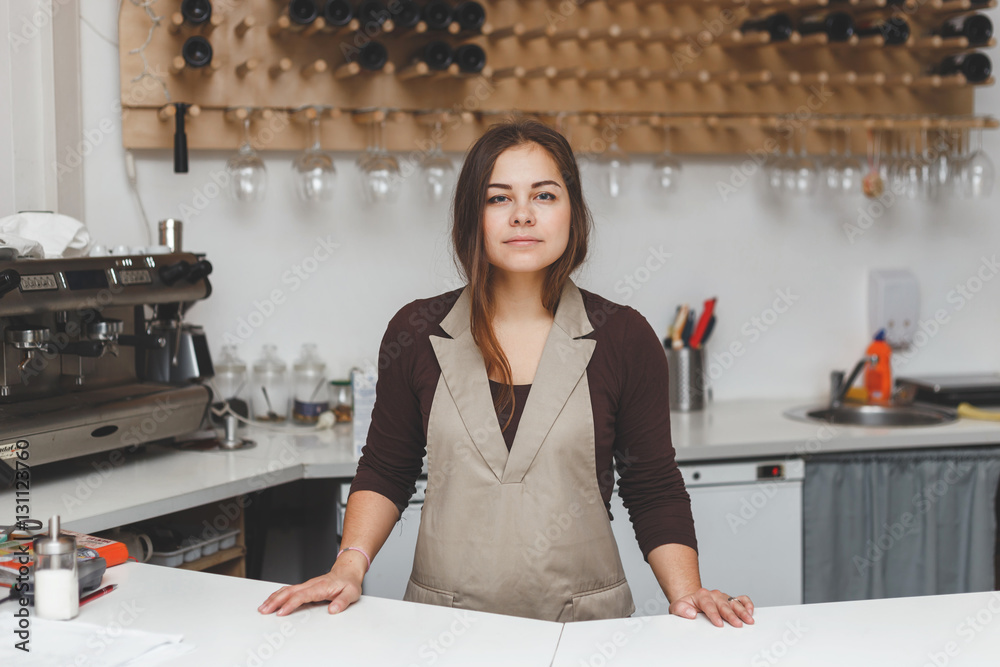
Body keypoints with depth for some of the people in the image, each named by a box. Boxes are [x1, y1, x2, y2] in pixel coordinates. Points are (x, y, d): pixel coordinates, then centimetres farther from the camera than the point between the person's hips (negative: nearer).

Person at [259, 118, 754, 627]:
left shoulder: (623, 338, 1)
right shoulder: (416, 333, 4)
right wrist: (350, 564, -2)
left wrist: (686, 593, -7)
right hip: (444, 624, 1)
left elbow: (655, 493, 6)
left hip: (583, 623, -1)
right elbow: (385, 472, 13)